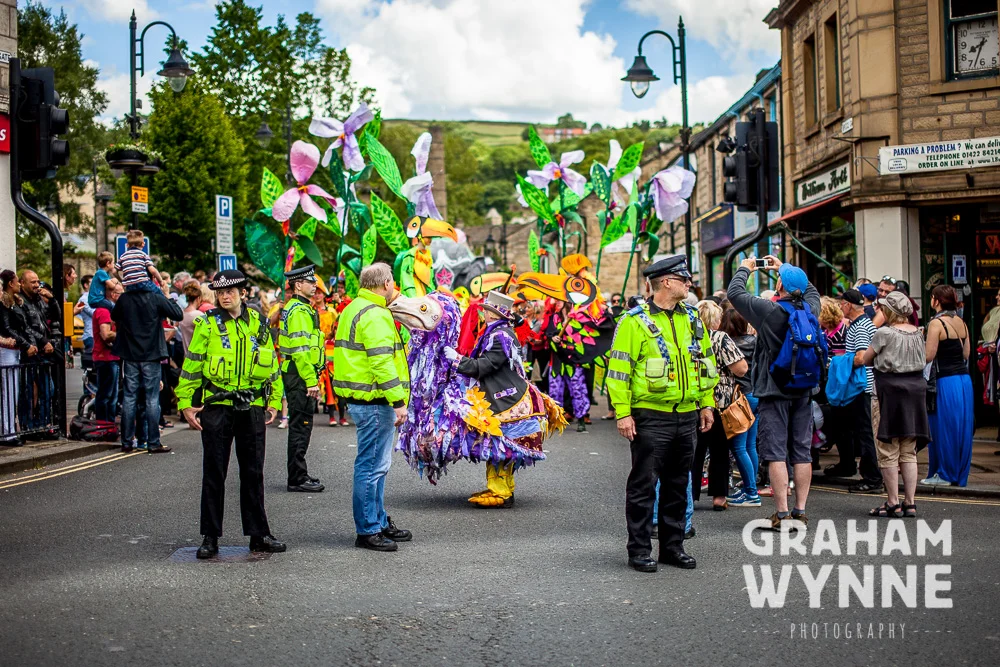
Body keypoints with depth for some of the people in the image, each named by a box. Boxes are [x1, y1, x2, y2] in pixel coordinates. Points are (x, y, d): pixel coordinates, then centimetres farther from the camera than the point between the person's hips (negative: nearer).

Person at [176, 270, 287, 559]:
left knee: (253, 473, 9)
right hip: (216, 406, -2)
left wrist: (274, 401, 11)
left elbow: (271, 363, 15)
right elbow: (191, 365, 1)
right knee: (214, 473, 3)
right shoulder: (208, 324, -1)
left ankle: (259, 535, 18)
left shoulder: (258, 324, 8)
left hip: (252, 406, 3)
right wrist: (186, 404, -4)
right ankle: (210, 537, 12)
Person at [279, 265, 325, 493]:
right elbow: (301, 349, -22)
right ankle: (297, 479, -2)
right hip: (300, 375, -11)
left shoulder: (295, 308, 19)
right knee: (300, 426, -6)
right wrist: (311, 381, -23)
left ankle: (299, 475, 23)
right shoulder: (299, 311, -15)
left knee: (299, 426, 15)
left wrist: (311, 378, 23)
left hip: (297, 375, 11)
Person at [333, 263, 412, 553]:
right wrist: (398, 401, -22)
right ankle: (367, 531, 1)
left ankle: (380, 522, 28)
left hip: (359, 397, 11)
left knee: (376, 464, 18)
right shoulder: (375, 315, -16)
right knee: (372, 466, -5)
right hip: (374, 401, -11)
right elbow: (382, 362, -22)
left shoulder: (353, 309, 18)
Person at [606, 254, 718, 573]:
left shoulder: (692, 319, 12)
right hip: (650, 417, -6)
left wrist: (706, 404, 16)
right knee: (643, 484, 0)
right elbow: (619, 369, -10)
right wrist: (622, 412, -14)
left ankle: (673, 546, 23)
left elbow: (706, 361, 20)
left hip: (687, 416, 6)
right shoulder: (635, 321, -8)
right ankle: (639, 550, 9)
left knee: (678, 484, 13)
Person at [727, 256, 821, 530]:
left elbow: (734, 292, -5)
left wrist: (745, 269, 13)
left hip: (774, 392, -5)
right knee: (802, 452, 8)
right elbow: (811, 290, 26)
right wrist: (785, 268, 31)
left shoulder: (770, 310, -14)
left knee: (775, 452, -4)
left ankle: (782, 513, -6)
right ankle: (800, 510, 12)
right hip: (803, 391, 5)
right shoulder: (811, 309, 2)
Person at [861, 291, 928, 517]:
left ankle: (893, 503, 3)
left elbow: (865, 360, -1)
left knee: (888, 452, 1)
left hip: (892, 390, -6)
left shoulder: (884, 333, -10)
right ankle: (910, 503, 10)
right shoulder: (917, 333, 8)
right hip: (916, 388, 6)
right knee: (909, 452, 10)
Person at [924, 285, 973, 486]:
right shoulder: (961, 322, 8)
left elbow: (928, 356, -17)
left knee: (944, 428, 2)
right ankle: (960, 475, 18)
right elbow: (966, 354, 13)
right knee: (962, 427, 11)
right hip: (964, 379, 7)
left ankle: (944, 474, 8)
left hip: (946, 381, -7)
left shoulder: (936, 323, -13)